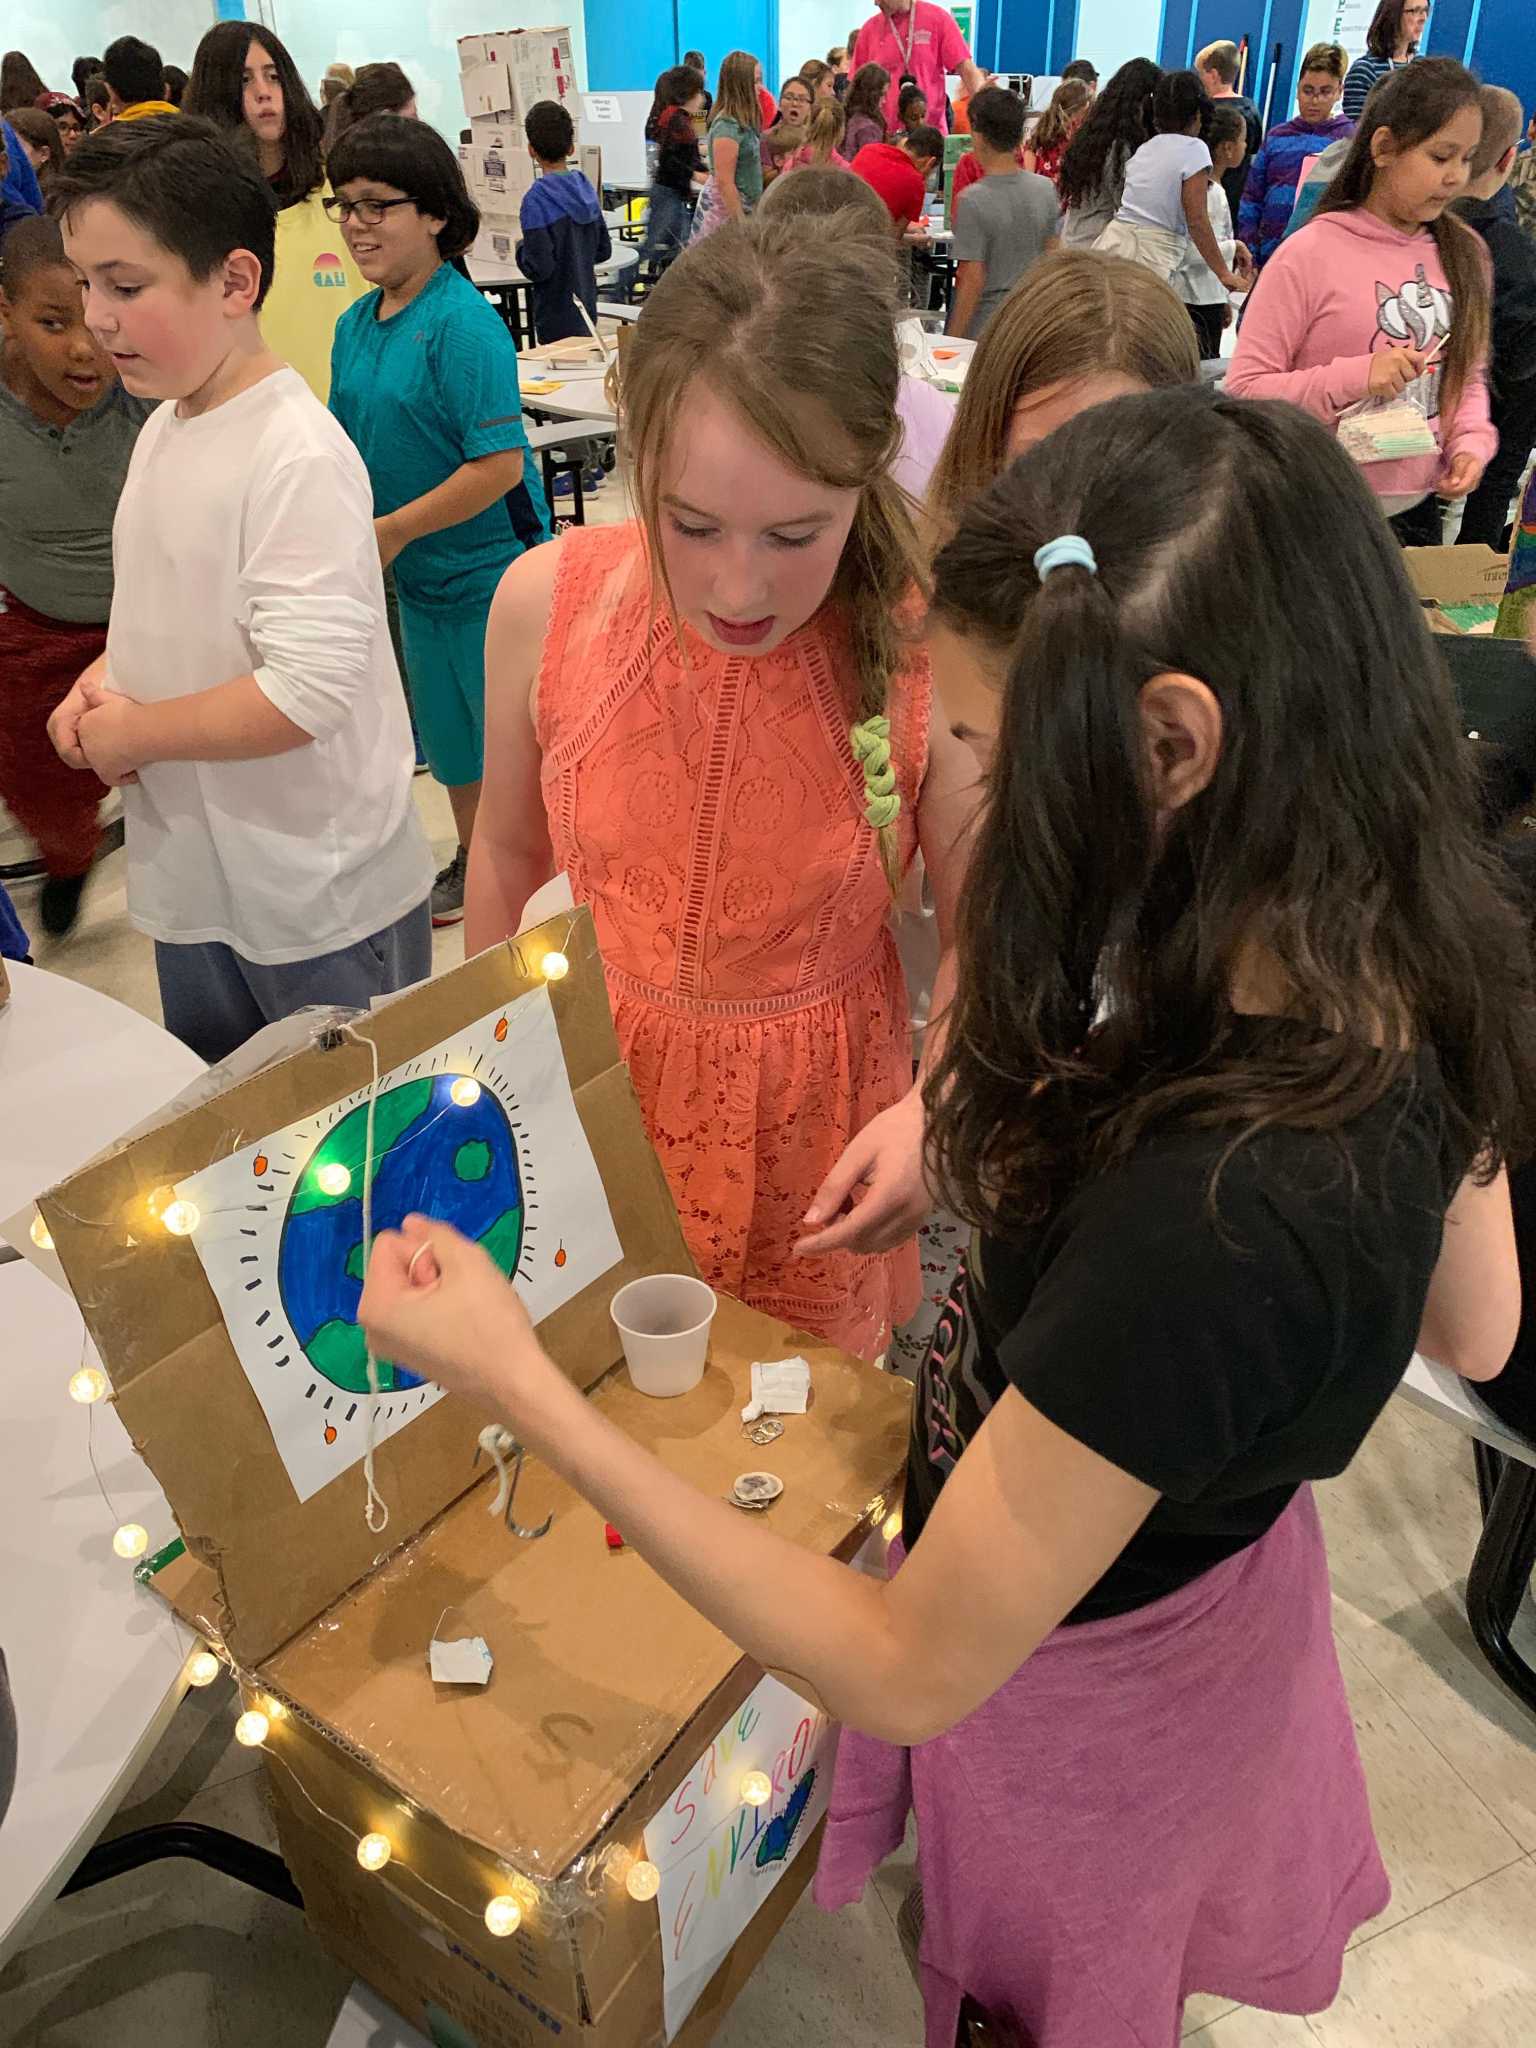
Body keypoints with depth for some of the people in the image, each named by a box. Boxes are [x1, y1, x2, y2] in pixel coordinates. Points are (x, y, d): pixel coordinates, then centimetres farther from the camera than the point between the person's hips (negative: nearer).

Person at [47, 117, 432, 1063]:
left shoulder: (297, 457, -22)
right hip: (190, 877, 9)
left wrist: (136, 734, -16)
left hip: (320, 906, -9)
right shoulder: (166, 425, 7)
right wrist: (101, 684, 1)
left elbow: (309, 688, -28)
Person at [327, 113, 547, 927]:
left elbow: (500, 465, -25)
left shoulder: (463, 324, -18)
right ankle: (475, 865, 40)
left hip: (493, 572, -8)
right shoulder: (355, 324, 5)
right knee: (450, 739, 21)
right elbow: (349, 446, 13)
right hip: (420, 578, 8)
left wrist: (393, 531, -20)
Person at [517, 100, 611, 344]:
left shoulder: (536, 199, -17)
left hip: (558, 316, -6)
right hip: (587, 306, 7)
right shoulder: (585, 187, 3)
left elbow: (538, 269, -19)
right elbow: (603, 250, 9)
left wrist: (520, 248, 0)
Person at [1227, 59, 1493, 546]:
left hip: (1417, 509, 6)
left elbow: (1468, 375, 16)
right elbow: (1244, 387, -13)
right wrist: (1354, 377, -24)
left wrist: (1470, 442, -4)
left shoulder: (1464, 255, 7)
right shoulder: (1310, 255, -11)